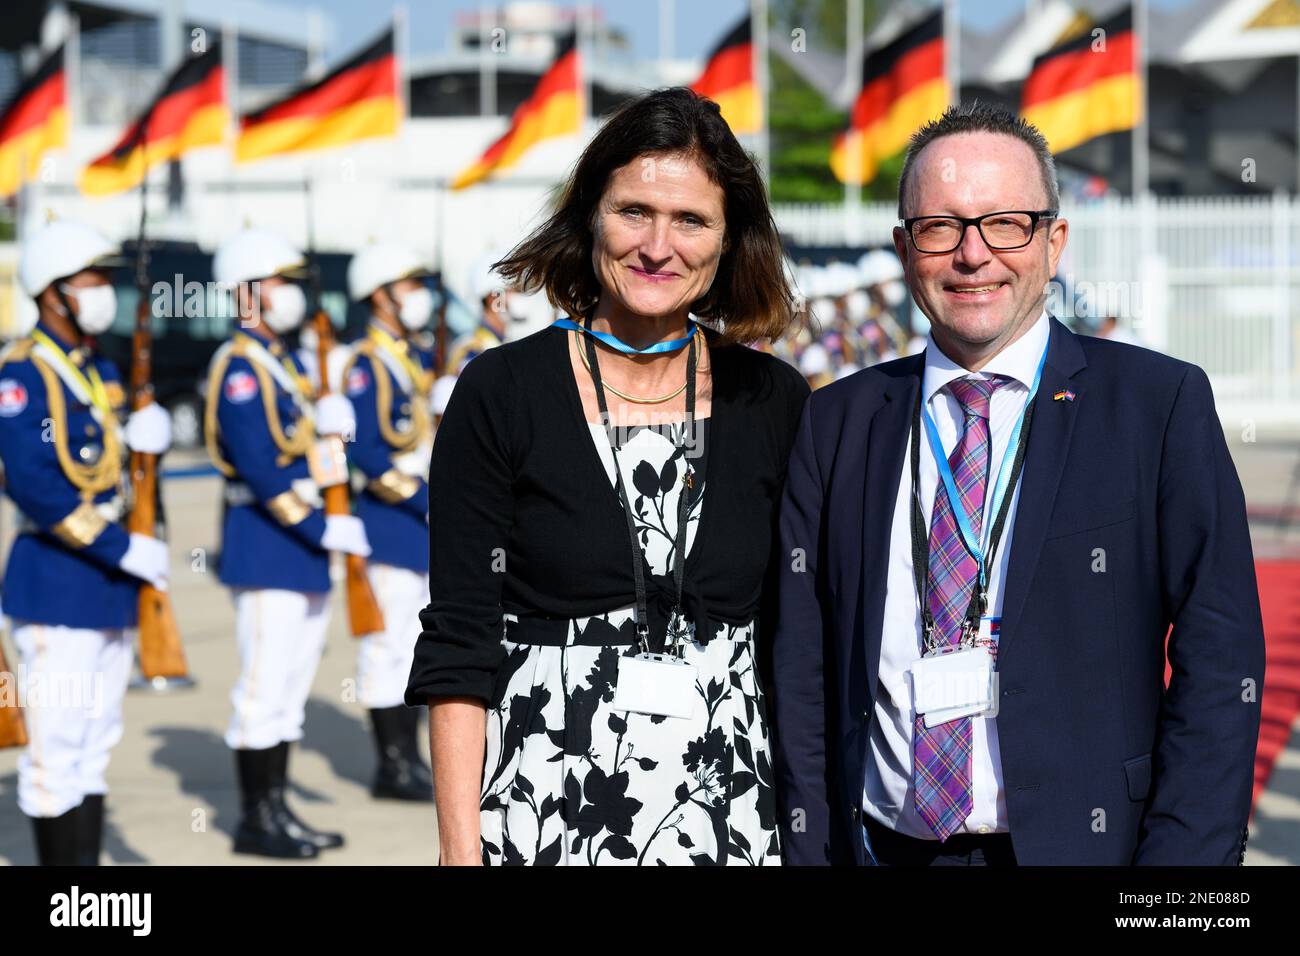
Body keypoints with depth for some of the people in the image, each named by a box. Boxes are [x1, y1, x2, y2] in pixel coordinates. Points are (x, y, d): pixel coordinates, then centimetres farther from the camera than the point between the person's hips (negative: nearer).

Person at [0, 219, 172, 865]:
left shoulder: (102, 373, 14)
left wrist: (148, 436, -4)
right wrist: (124, 548, -21)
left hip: (111, 583, 9)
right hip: (56, 586, -9)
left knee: (96, 741, 13)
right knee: (57, 742, -4)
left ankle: (88, 860, 20)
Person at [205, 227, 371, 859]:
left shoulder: (285, 364, 17)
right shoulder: (239, 369, -13)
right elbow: (260, 467, -20)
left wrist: (330, 419, -2)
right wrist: (321, 529, -21)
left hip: (302, 548, 10)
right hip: (264, 545, -10)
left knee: (291, 684, 12)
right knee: (265, 683, -5)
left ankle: (277, 810, 19)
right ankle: (256, 821, 2)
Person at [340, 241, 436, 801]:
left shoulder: (416, 360, 16)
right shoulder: (364, 365, -11)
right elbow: (364, 450, -18)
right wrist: (424, 500, -19)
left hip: (424, 527, 9)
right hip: (389, 527, -9)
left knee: (414, 644, 12)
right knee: (389, 644, -4)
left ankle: (408, 760, 19)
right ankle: (393, 767, 1)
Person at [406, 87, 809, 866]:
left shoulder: (773, 401, 3)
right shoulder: (501, 392, -4)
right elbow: (458, 652, -5)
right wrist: (461, 849, -10)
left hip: (725, 805, 2)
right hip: (545, 808, -2)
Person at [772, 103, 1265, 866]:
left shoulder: (1161, 404, -4)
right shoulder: (841, 423, 5)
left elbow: (1218, 667, -7)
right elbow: (804, 676, 5)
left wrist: (1179, 857, -16)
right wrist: (809, 850, -3)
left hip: (1078, 842, -2)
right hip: (884, 846, 3)